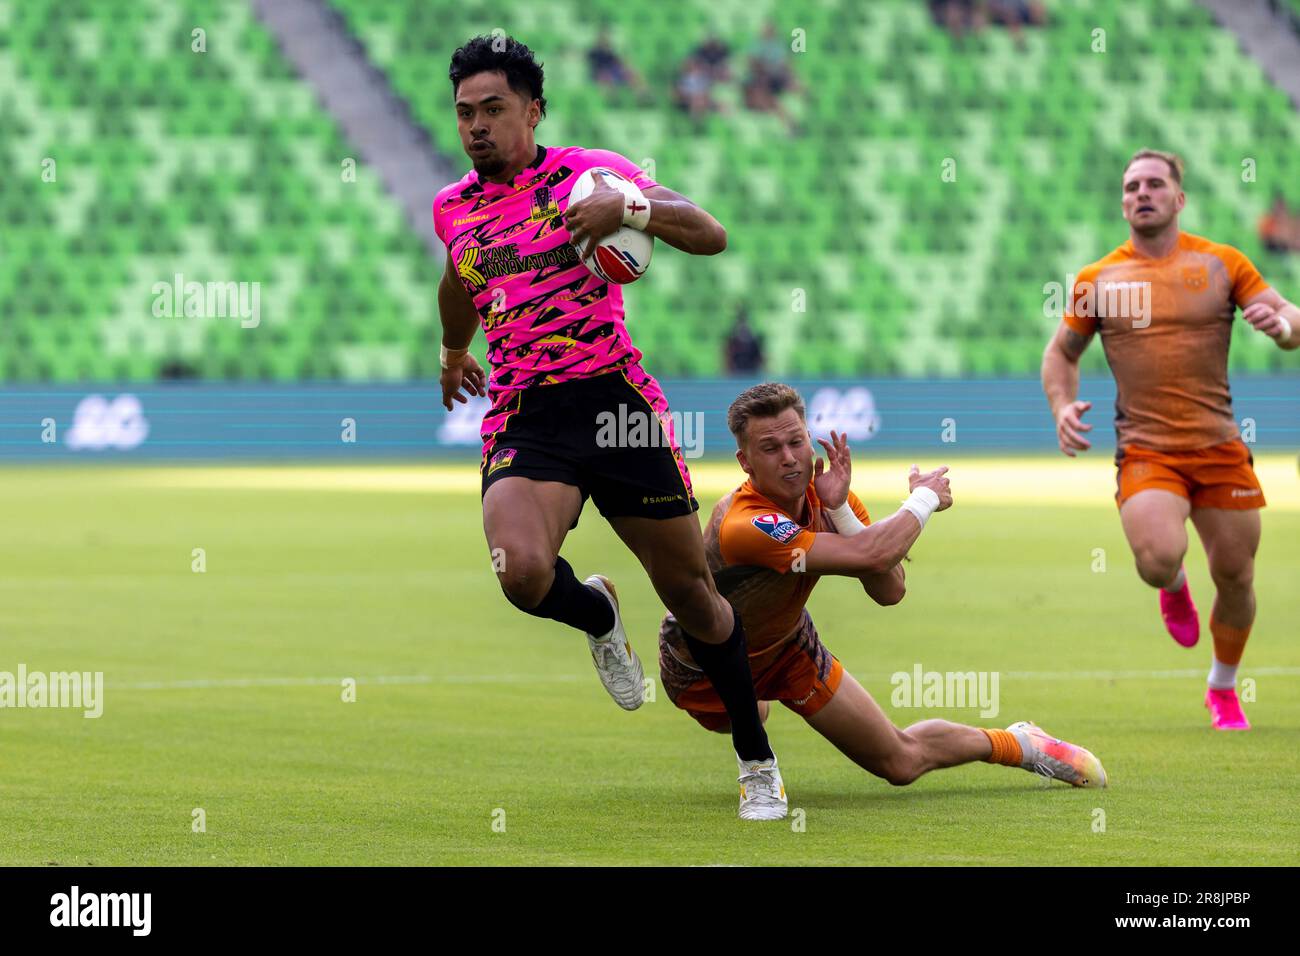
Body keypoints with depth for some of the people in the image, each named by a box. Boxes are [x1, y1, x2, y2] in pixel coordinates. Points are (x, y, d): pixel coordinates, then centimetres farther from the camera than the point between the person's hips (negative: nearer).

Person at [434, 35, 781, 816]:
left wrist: (632, 208, -25)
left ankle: (757, 756, 20)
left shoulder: (587, 171, -1)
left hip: (613, 395, -2)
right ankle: (598, 614, 10)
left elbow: (710, 237, -8)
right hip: (522, 419, 2)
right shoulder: (452, 210, 12)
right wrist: (454, 353, 50)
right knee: (524, 570, -27)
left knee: (690, 590, 2)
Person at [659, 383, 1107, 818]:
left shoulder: (825, 494, -18)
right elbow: (871, 554, -49)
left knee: (901, 761, 9)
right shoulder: (745, 527, -43)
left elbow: (890, 591, -26)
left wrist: (840, 510, -36)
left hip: (787, 646, 5)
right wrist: (925, 497, -30)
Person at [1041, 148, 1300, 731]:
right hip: (1145, 450, -1)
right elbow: (1061, 353, 17)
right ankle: (1174, 589, 13)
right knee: (1158, 558, -27)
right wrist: (1063, 407, -2)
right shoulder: (1097, 281, 4)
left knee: (1235, 575, 5)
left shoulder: (1222, 264, 4)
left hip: (1218, 446, 1)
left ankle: (1223, 689, 31)